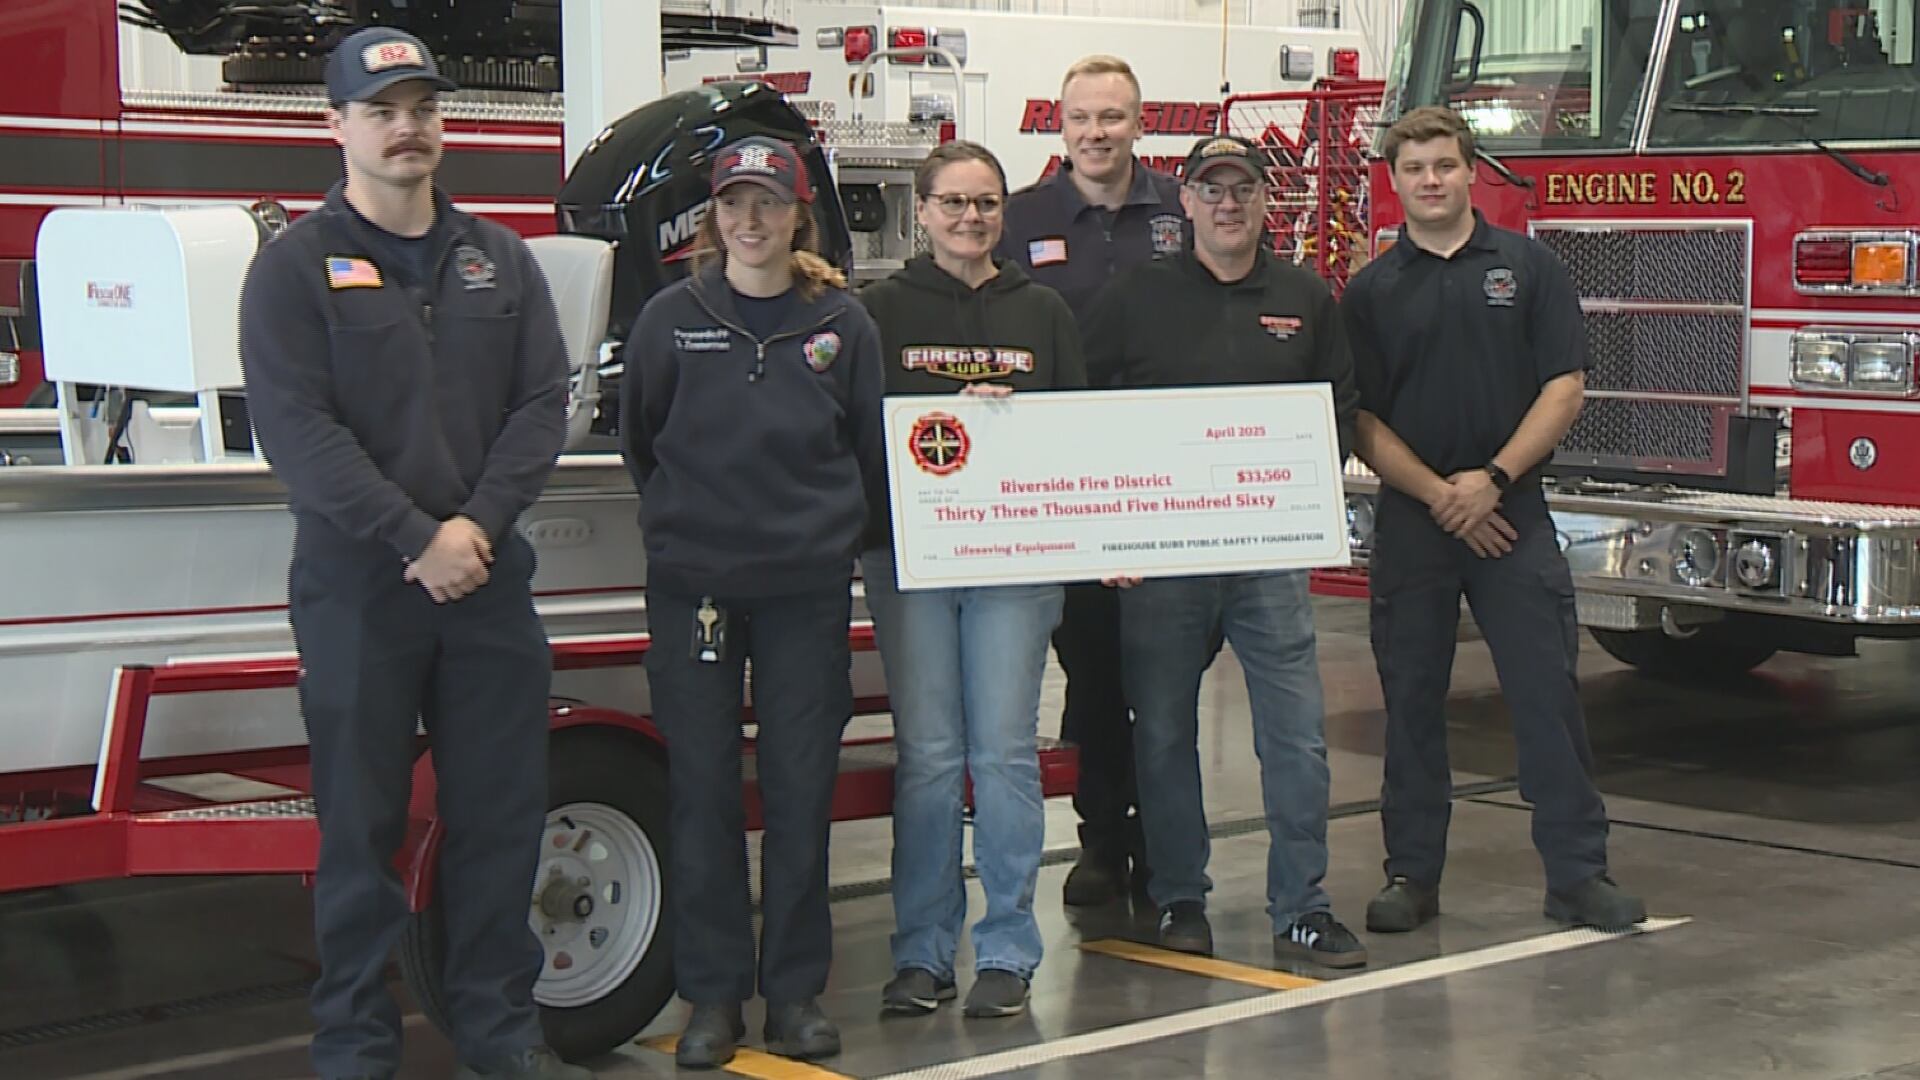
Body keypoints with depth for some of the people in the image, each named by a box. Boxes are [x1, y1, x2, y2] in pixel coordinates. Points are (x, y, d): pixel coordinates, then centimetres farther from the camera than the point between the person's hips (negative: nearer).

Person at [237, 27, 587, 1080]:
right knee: (361, 828, 2)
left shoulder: (499, 261, 11)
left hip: (488, 582, 4)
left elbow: (543, 403, 3)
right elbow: (297, 430, -12)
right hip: (355, 589, -3)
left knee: (501, 815, 7)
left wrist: (476, 526, -12)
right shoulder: (297, 266, -2)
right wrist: (415, 542, -17)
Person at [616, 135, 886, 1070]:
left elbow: (871, 449, 11)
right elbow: (639, 440, 12)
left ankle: (797, 991, 14)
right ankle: (712, 994, 11)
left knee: (801, 789, 4)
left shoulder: (842, 323, 4)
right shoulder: (672, 319, 3)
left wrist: (830, 530, 10)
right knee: (703, 791, 3)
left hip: (808, 588, 0)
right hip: (692, 586, 0)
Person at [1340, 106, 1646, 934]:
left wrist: (1494, 477, -13)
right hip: (1410, 519, 1)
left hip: (1513, 514, -1)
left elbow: (1564, 387, -2)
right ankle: (1412, 874, 13)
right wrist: (1437, 494, -11)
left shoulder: (1528, 267, 4)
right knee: (1412, 701, 5)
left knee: (1546, 691, -2)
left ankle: (1577, 873, 4)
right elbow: (1360, 420, 0)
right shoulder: (1371, 291, 6)